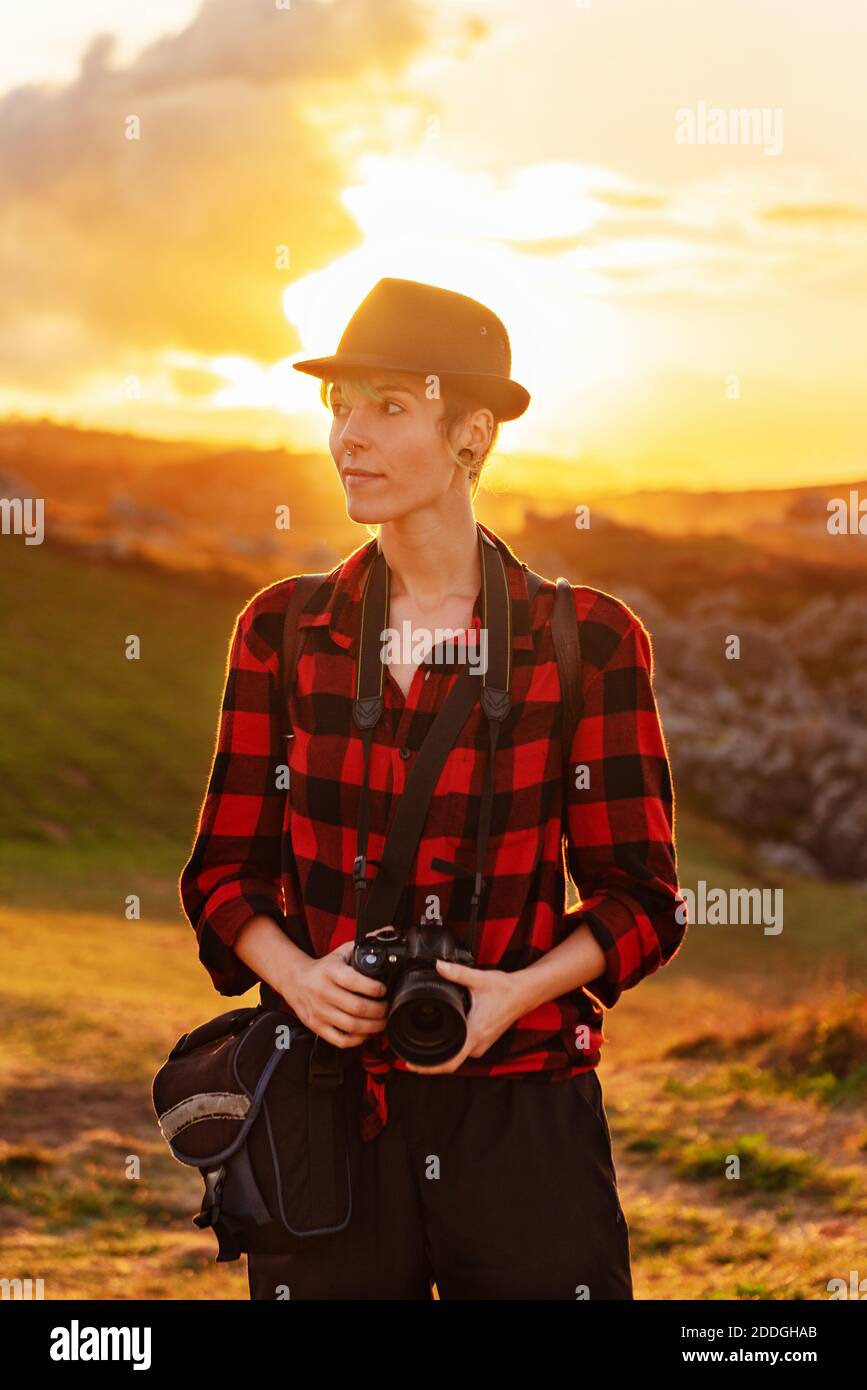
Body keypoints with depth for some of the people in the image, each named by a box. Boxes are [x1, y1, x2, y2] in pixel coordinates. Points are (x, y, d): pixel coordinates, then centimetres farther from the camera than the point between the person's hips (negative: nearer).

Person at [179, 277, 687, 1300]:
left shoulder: (587, 640, -2)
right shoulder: (281, 631, 5)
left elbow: (640, 895, 2)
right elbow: (226, 865, 9)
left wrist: (520, 989, -15)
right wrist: (297, 974, -11)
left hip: (518, 1108, -2)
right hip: (324, 1107, 2)